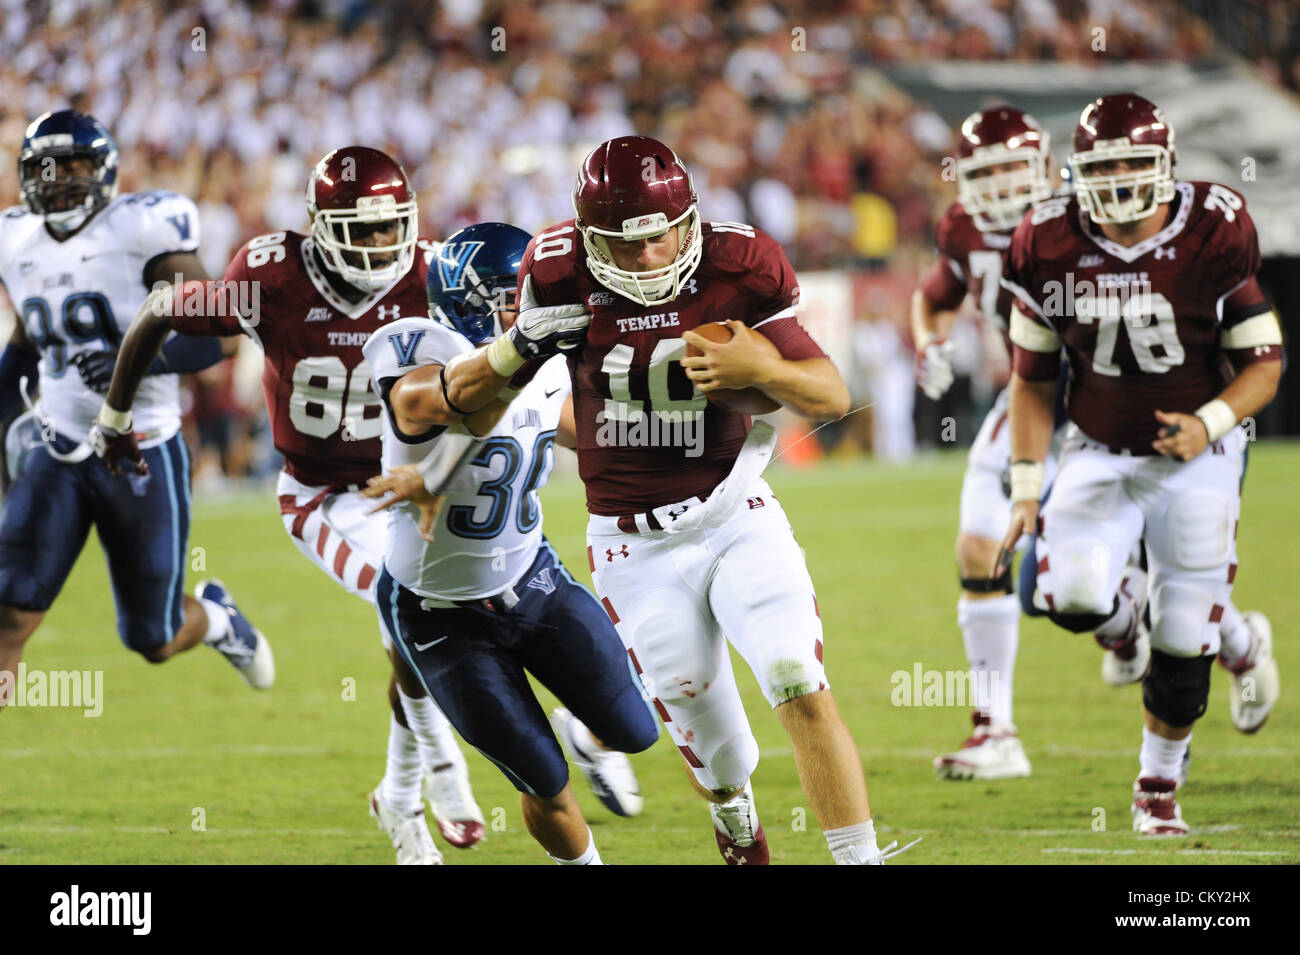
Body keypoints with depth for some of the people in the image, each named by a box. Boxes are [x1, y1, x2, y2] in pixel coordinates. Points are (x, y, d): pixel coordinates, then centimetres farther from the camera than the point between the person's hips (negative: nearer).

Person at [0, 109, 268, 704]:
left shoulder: (142, 233, -13)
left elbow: (223, 335, -17)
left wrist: (141, 361, -30)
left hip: (142, 456, -4)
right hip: (58, 454, 4)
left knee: (154, 643, 10)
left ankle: (214, 616, 45)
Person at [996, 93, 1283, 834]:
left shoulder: (1215, 236, -14)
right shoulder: (1050, 248, -8)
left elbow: (1264, 364, -6)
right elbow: (1034, 381, 4)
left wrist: (1212, 423, -24)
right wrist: (1027, 487, -1)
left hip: (1193, 460, -1)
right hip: (1100, 457, 1)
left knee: (1183, 647, -2)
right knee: (1074, 597, -24)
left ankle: (1159, 785, 23)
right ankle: (1124, 625, 14)